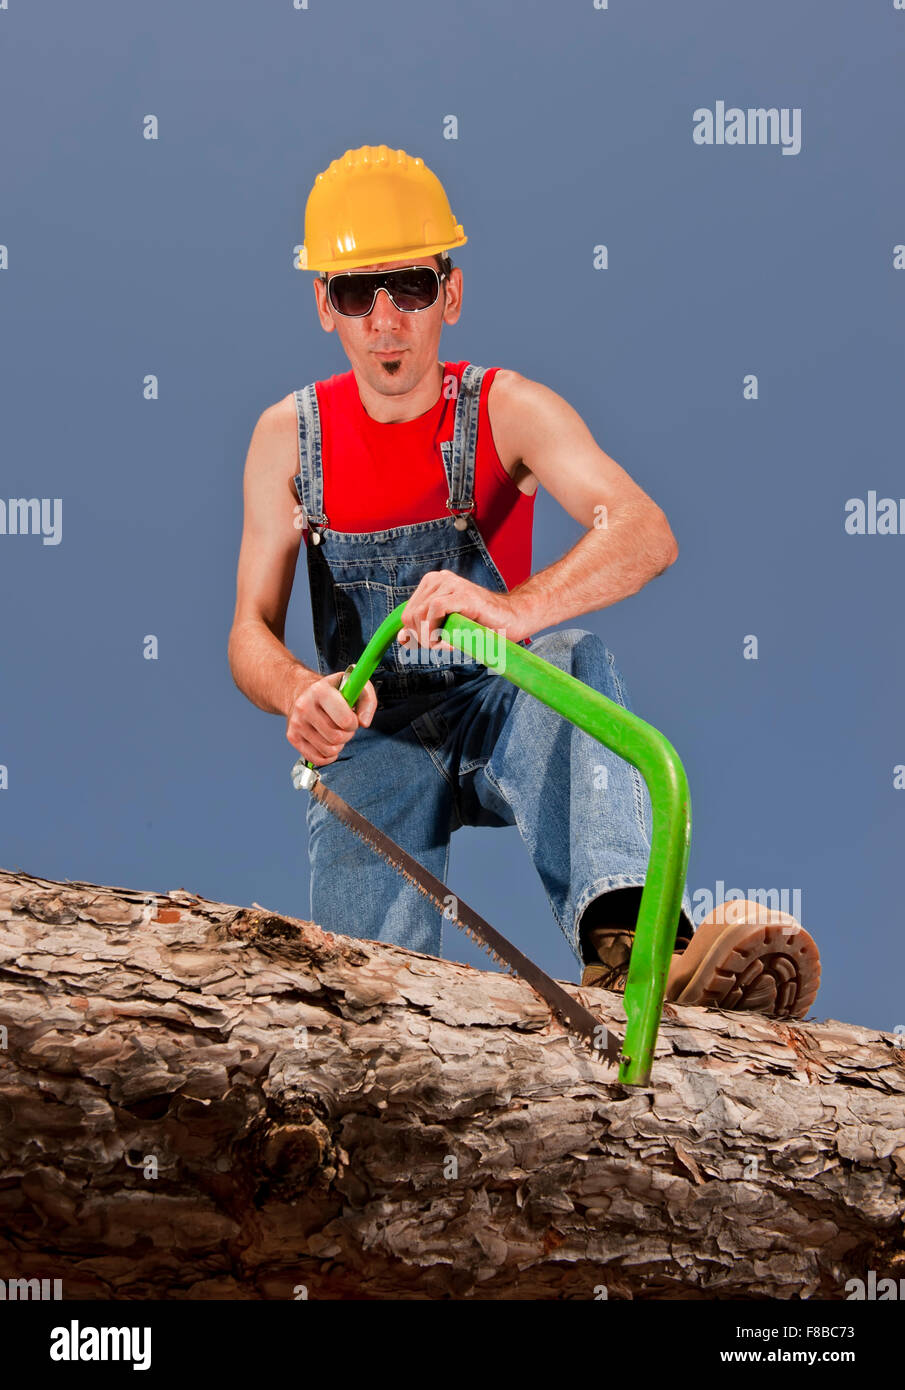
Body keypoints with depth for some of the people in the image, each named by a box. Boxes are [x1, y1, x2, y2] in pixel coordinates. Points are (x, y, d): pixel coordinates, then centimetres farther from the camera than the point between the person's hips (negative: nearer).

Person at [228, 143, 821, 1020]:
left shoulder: (509, 411, -6)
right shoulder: (290, 436, 2)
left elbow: (646, 534, -25)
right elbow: (251, 632, -2)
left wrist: (515, 610, -46)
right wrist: (299, 693, -27)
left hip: (497, 717, -1)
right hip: (369, 739, 1)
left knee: (574, 658, -37)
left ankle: (620, 938, -57)